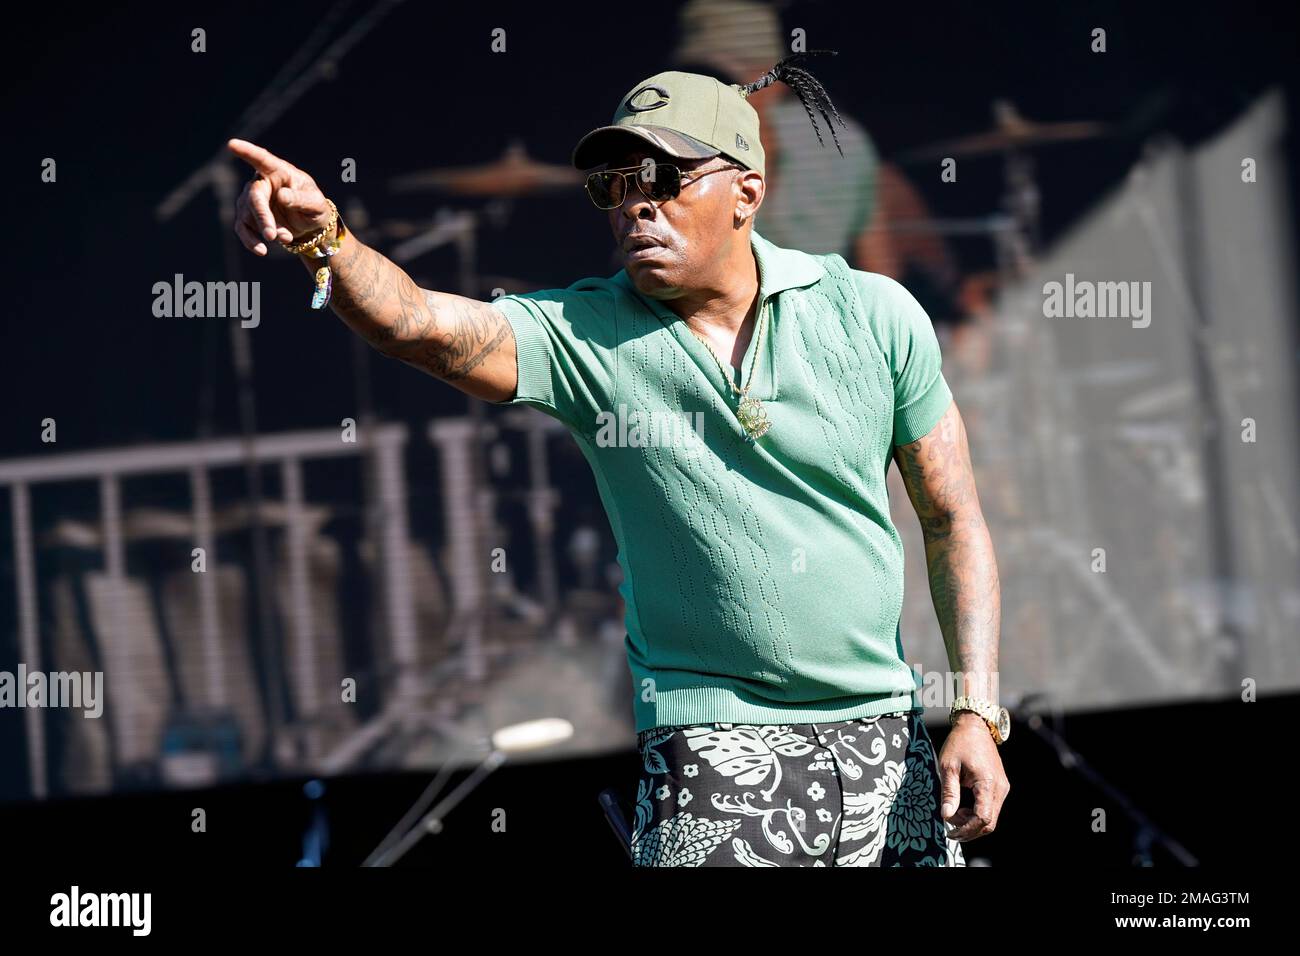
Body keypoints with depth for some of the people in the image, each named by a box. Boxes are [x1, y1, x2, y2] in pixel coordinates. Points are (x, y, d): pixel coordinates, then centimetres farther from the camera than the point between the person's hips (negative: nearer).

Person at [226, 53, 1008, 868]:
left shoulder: (874, 313, -2)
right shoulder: (584, 335, -7)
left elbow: (954, 522, 4)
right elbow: (416, 323, -25)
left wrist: (979, 715, -3)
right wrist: (320, 236, -45)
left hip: (888, 738, 2)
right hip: (715, 749, -2)